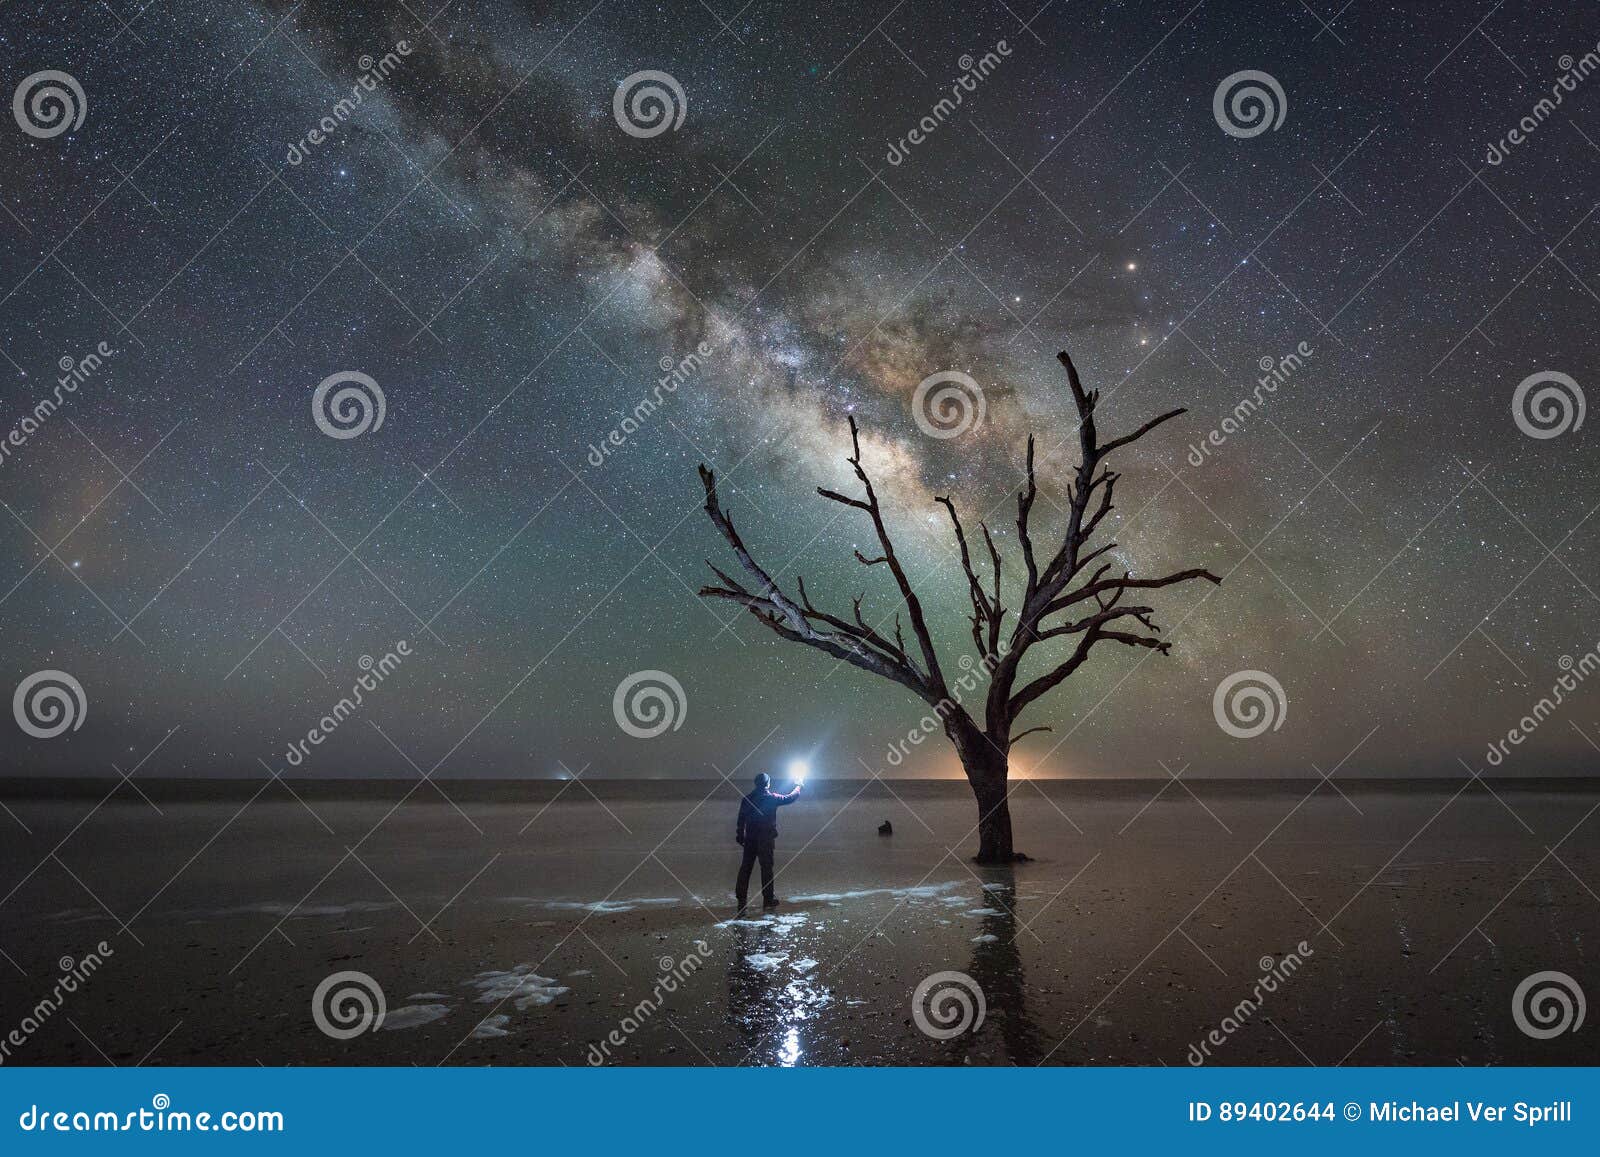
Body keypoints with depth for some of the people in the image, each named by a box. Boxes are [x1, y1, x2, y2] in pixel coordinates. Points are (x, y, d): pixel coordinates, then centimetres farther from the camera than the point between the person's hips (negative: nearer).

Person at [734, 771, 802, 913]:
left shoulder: (747, 799, 3)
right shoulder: (771, 798, -5)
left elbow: (741, 820, 4)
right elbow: (789, 798, 9)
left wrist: (740, 836, 11)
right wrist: (798, 788, 27)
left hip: (750, 838, 3)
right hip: (766, 838, -3)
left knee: (745, 867, 6)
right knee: (766, 867, 3)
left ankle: (741, 897, 4)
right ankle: (768, 899, 7)